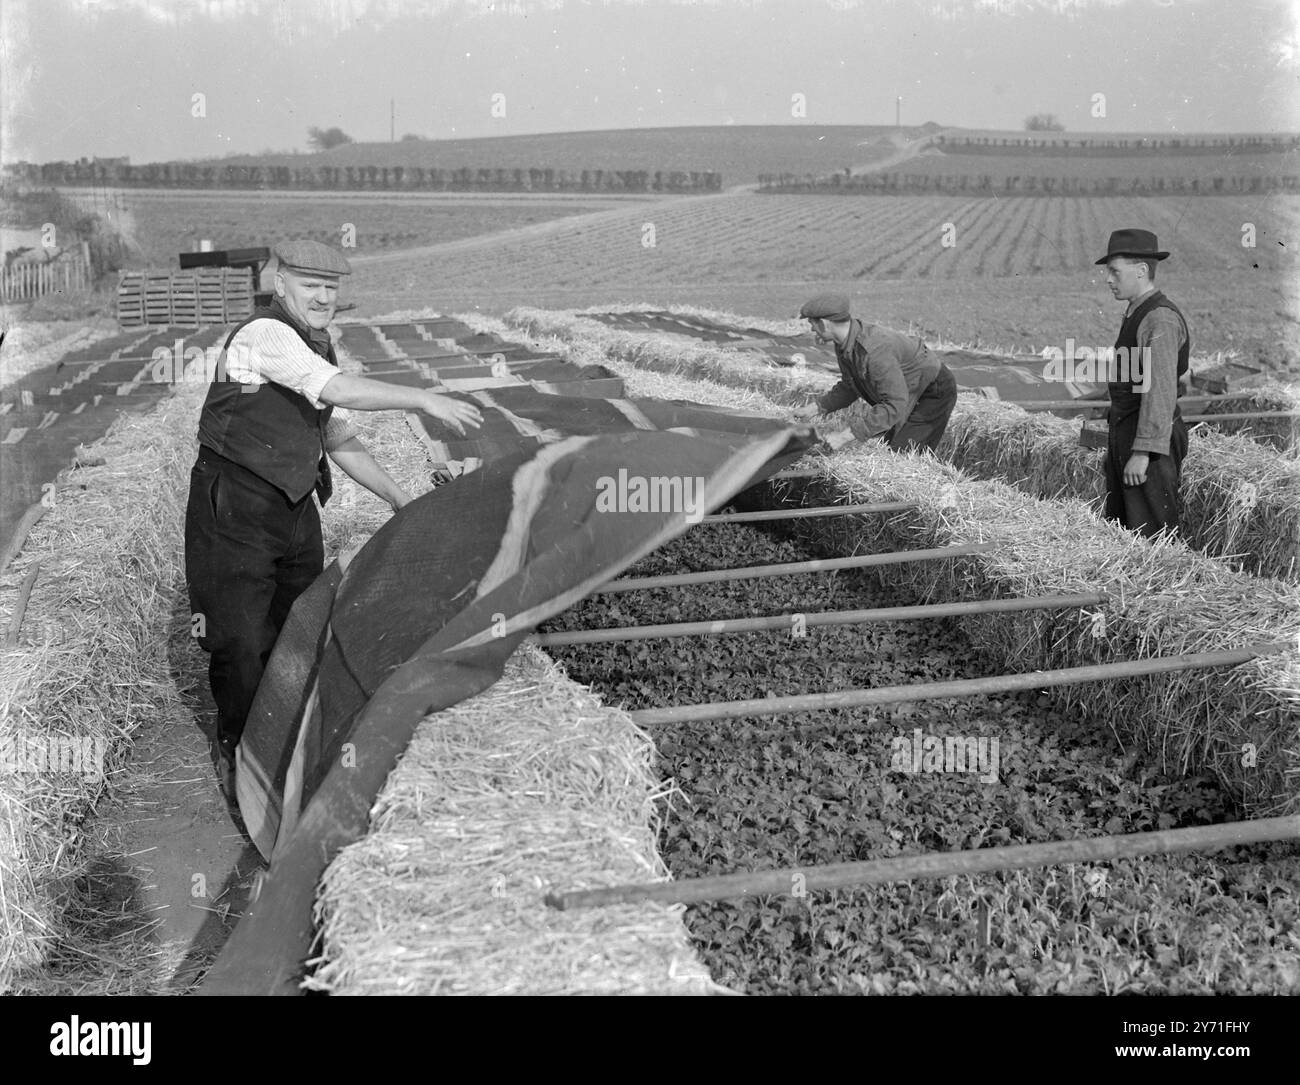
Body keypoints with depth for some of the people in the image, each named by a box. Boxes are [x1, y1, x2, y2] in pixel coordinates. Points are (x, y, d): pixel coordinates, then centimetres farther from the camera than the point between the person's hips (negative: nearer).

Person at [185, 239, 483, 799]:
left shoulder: (316, 346, 11)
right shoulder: (264, 334, -18)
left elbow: (338, 438, 16)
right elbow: (340, 390, -31)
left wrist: (398, 497, 12)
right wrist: (425, 399, -29)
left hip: (295, 510, 9)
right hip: (233, 510, -8)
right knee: (239, 640, -3)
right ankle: (237, 753, 18)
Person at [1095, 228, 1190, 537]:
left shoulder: (1161, 319, -16)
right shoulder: (1138, 314, 15)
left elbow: (1161, 390, -23)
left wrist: (1141, 453, -26)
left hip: (1151, 441, -10)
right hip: (1124, 431, 10)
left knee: (1150, 535, -6)